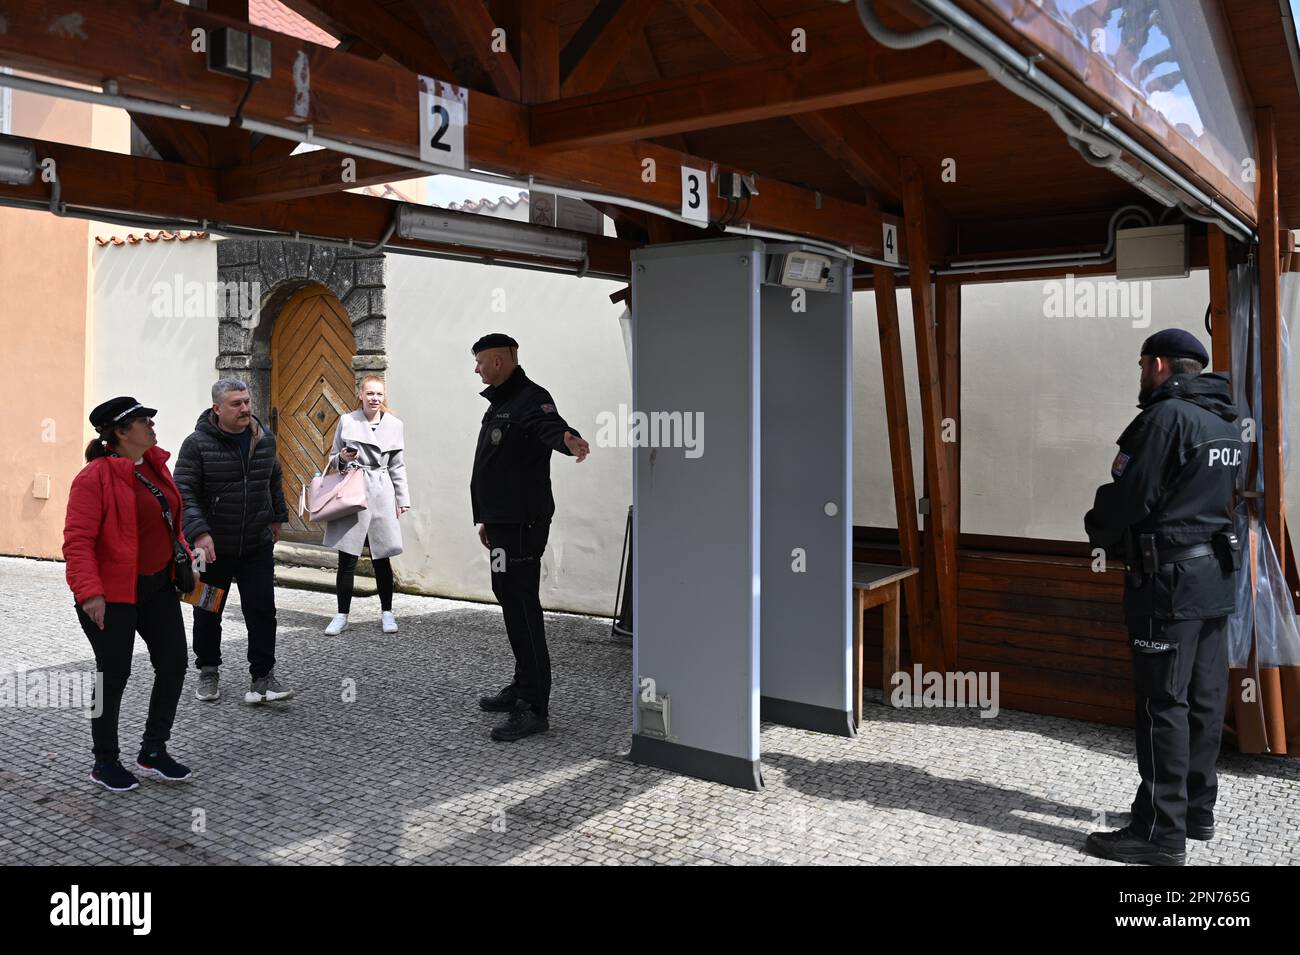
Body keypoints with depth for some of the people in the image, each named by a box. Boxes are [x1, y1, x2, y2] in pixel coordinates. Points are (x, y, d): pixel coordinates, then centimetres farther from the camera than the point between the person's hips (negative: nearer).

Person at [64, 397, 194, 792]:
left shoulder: (155, 463, 6)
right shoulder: (94, 477, -18)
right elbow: (78, 540, -22)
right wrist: (89, 592, -28)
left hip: (158, 585, 8)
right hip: (112, 594, -8)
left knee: (174, 664, 10)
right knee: (114, 675, 4)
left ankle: (153, 751, 26)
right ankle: (105, 762, 24)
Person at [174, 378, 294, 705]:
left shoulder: (265, 439, 3)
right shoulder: (197, 444, -12)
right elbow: (184, 492, -16)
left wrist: (277, 517, 23)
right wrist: (199, 532, -26)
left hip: (258, 546, 3)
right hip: (212, 547, -3)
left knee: (262, 610, -1)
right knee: (208, 613, 12)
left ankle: (262, 678, 6)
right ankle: (208, 673, 30)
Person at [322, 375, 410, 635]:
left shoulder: (394, 425, 5)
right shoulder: (346, 421, 3)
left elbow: (397, 466, 10)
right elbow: (333, 458, 11)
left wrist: (403, 498, 8)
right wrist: (342, 458, -12)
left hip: (380, 497, 1)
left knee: (381, 558, 6)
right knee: (346, 560, 0)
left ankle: (387, 613, 19)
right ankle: (342, 616, 12)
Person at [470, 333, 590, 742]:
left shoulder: (530, 399, -13)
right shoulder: (499, 405, 20)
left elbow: (550, 425, -35)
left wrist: (568, 439, -59)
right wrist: (487, 520, 30)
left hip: (521, 526, -11)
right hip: (503, 523, 11)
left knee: (522, 609, -11)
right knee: (512, 604, 17)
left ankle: (535, 708, -8)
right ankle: (523, 687, 30)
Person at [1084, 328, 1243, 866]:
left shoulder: (1167, 416, -15)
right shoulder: (1226, 423, 14)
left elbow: (1130, 495, -18)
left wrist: (1098, 529, 2)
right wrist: (1121, 533, 17)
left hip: (1169, 579, -9)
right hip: (1216, 576, 9)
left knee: (1163, 704, -5)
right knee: (1204, 699, 14)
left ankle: (1161, 832, 0)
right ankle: (1197, 810, 24)